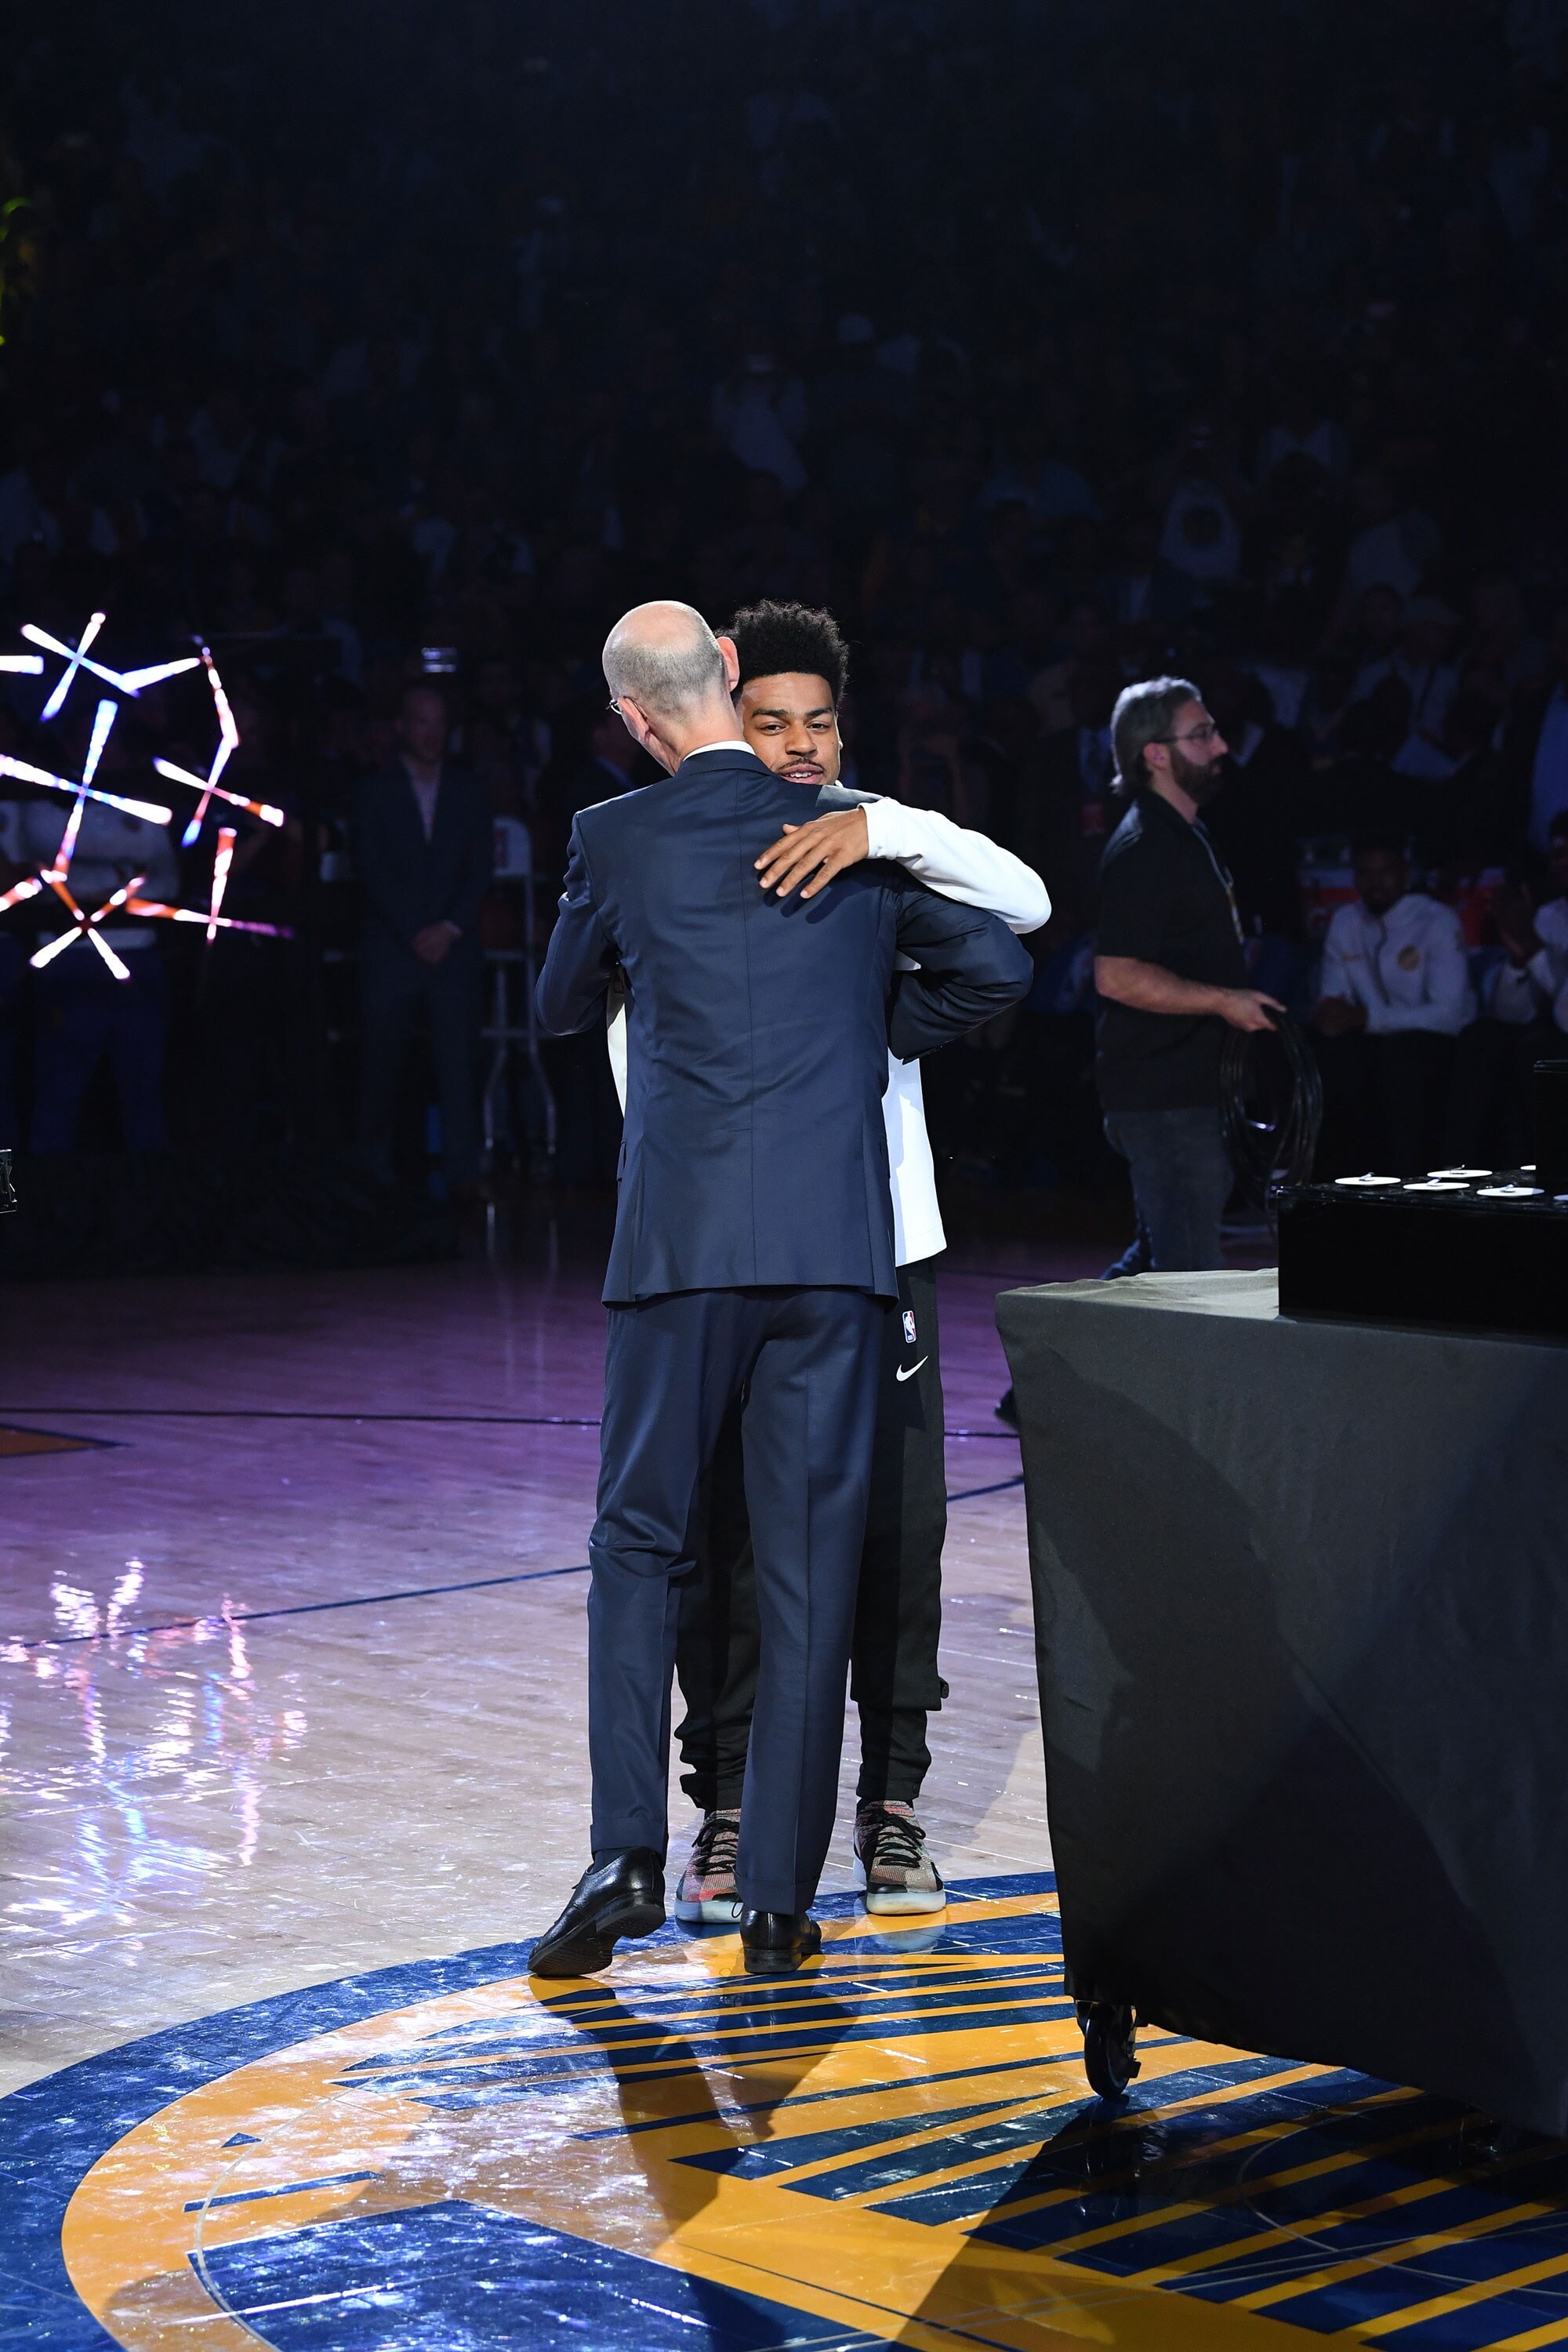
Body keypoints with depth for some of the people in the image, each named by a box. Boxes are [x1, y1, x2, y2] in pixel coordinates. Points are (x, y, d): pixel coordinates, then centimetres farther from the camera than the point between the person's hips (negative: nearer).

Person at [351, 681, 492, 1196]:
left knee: (458, 1062, -7)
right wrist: (415, 933, -8)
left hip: (453, 948, 1)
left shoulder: (467, 792, 13)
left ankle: (462, 1173, -8)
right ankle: (375, 1169, 7)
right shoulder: (375, 792, 7)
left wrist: (450, 928, -6)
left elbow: (480, 869, 8)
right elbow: (371, 871, 0)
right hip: (390, 950, -1)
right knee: (381, 1061, -1)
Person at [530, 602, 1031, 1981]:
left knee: (641, 1544, 11)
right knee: (812, 1566, 5)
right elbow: (997, 967, 6)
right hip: (838, 1244, 1)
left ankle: (628, 1855, 0)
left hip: (683, 1244, -1)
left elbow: (563, 1009, 18)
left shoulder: (617, 841, 3)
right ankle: (779, 1899, 7)